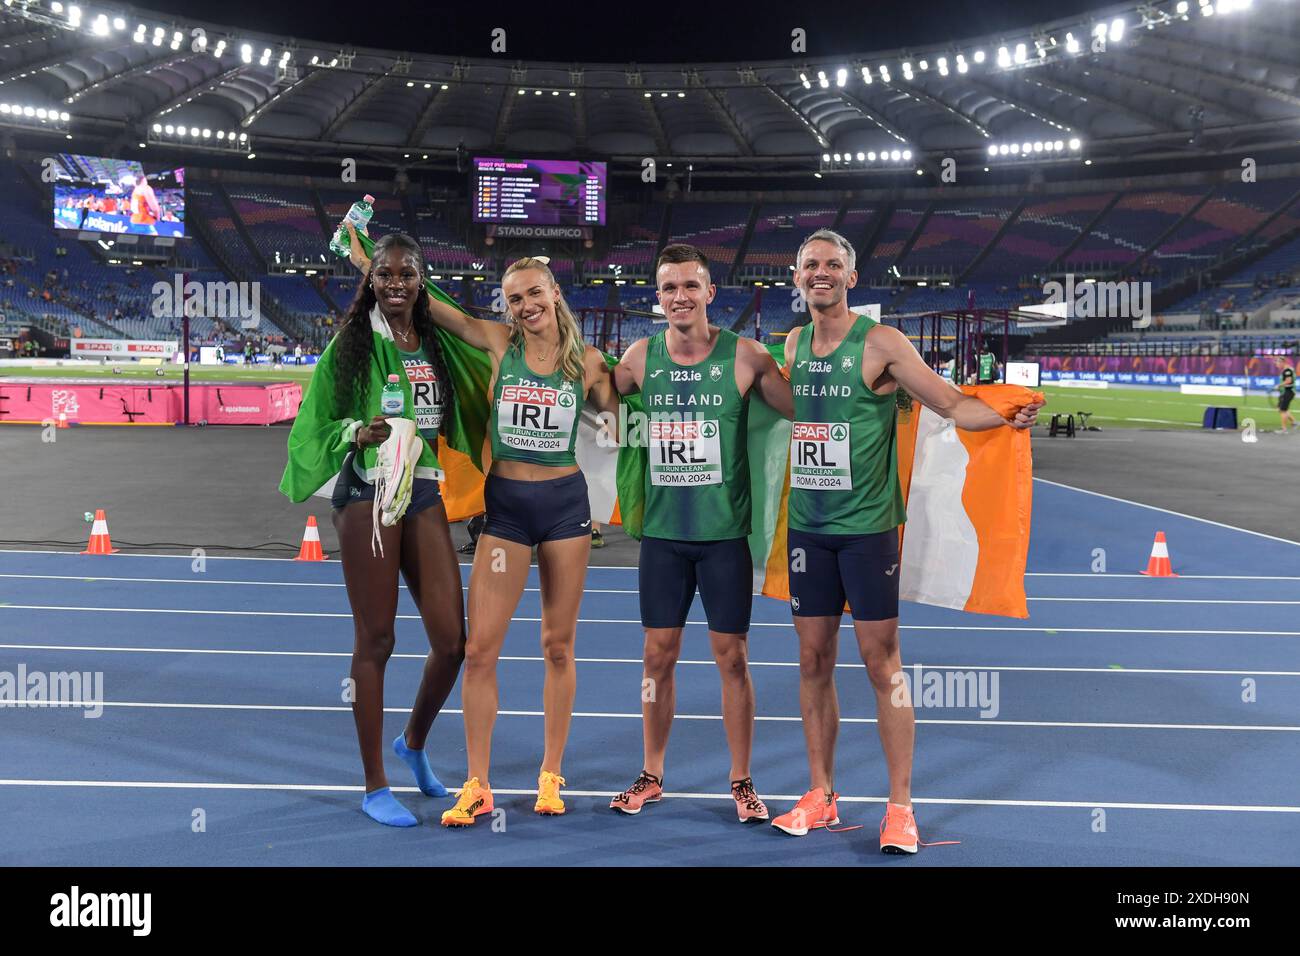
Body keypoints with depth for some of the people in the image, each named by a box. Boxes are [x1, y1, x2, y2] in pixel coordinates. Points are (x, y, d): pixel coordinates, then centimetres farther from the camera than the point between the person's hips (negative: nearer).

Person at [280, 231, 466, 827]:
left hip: (425, 493, 5)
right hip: (367, 495, -5)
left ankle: (414, 744, 30)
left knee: (452, 640, 1)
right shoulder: (351, 343, -3)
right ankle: (374, 787, 15)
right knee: (375, 642, 1)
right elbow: (319, 424, -2)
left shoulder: (435, 344, 10)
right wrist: (358, 433, -20)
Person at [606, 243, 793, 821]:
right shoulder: (641, 357, 2)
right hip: (662, 530, 3)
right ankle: (651, 776, 25)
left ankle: (741, 782, 19)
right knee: (658, 655, 9)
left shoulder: (745, 357, -6)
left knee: (731, 656, 4)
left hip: (724, 531, -2)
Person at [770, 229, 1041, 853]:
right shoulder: (794, 344, 9)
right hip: (807, 525, 5)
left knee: (881, 662, -1)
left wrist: (1005, 418, -24)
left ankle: (900, 805, 9)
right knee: (814, 660, 9)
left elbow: (952, 404, -9)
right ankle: (821, 796, 21)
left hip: (867, 525, -5)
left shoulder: (880, 343, -6)